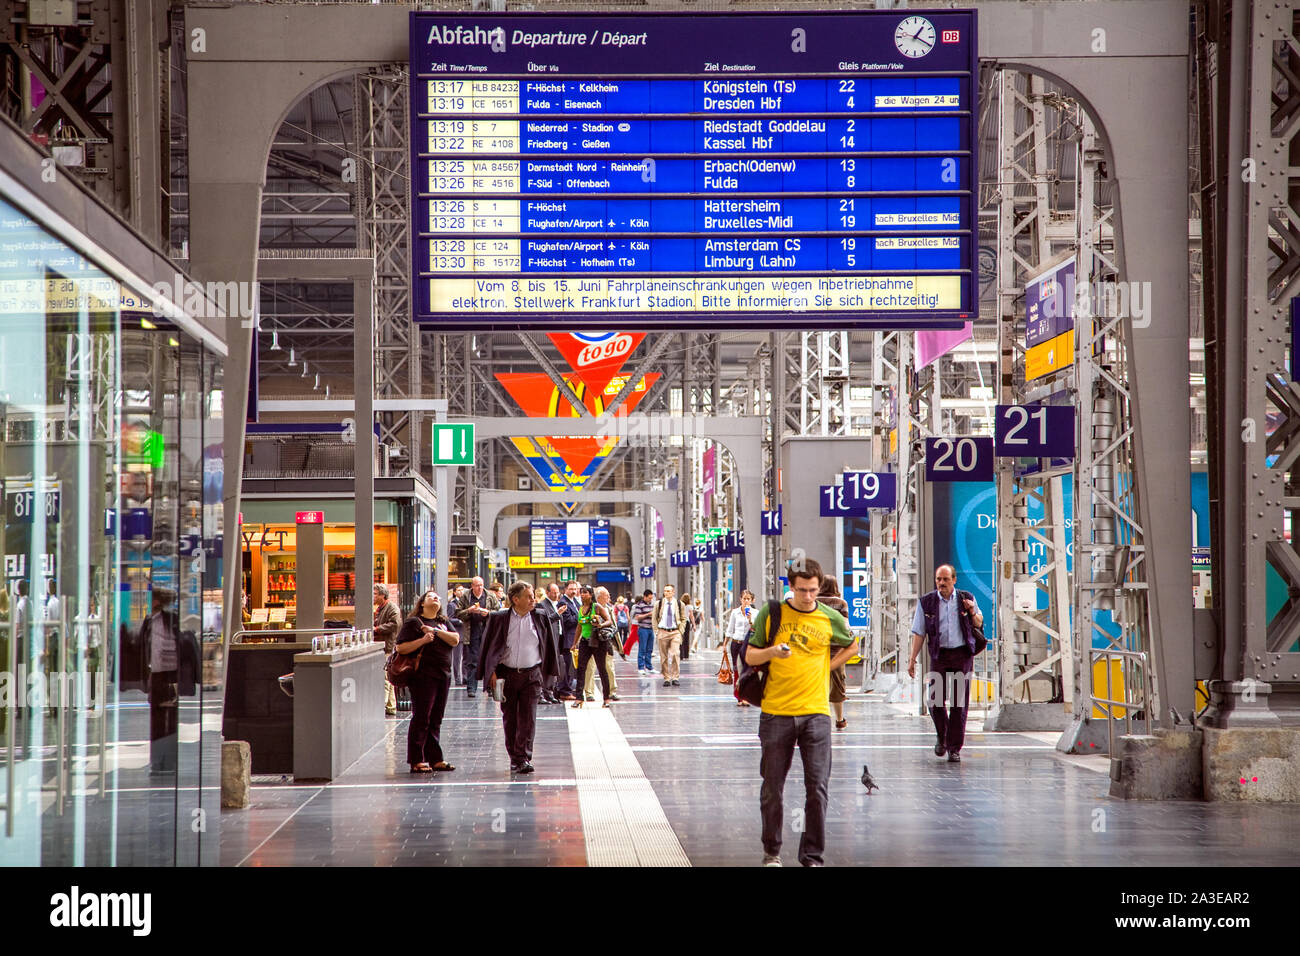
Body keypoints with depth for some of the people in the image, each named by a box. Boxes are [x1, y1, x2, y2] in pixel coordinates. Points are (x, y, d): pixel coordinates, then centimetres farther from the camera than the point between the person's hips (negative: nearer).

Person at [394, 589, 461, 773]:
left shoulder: (445, 623, 17)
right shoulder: (413, 622, -1)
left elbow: (455, 640, 0)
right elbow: (400, 648, -9)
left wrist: (436, 631, -11)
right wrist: (423, 640, -17)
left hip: (444, 675, 6)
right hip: (423, 675, -6)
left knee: (436, 720, 10)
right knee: (421, 718, -5)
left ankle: (435, 759, 14)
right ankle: (416, 761, -2)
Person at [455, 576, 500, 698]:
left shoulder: (491, 596, 9)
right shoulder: (465, 597, 7)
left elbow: (499, 611, 10)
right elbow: (458, 613, 6)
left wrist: (488, 612, -8)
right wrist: (469, 611, -10)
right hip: (472, 632, -1)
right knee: (472, 661, -2)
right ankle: (471, 688, 0)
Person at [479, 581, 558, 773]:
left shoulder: (539, 618, 3)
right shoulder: (500, 618, -1)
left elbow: (547, 646, 11)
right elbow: (490, 647, 3)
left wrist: (545, 672, 10)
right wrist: (492, 672, -3)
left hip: (531, 675, 0)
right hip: (507, 674, 0)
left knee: (528, 719, -7)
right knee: (509, 719, 6)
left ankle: (524, 758, -6)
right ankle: (515, 758, 16)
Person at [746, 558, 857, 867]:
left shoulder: (830, 618, 3)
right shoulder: (771, 613, 1)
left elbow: (852, 647, 21)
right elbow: (750, 656, 4)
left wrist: (826, 667, 8)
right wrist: (772, 652, -16)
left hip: (815, 712, 0)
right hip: (776, 712, 0)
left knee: (817, 787, -5)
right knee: (772, 788, 6)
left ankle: (812, 856, 4)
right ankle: (771, 851, 22)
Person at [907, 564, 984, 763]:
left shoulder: (966, 598, 5)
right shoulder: (926, 602, 3)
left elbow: (979, 624, 17)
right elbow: (919, 633, 4)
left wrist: (972, 612, -5)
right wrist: (912, 659, -2)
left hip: (962, 653, 0)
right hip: (939, 655, 0)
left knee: (959, 702, -3)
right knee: (935, 700, -6)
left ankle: (954, 748, 3)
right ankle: (942, 736, 21)